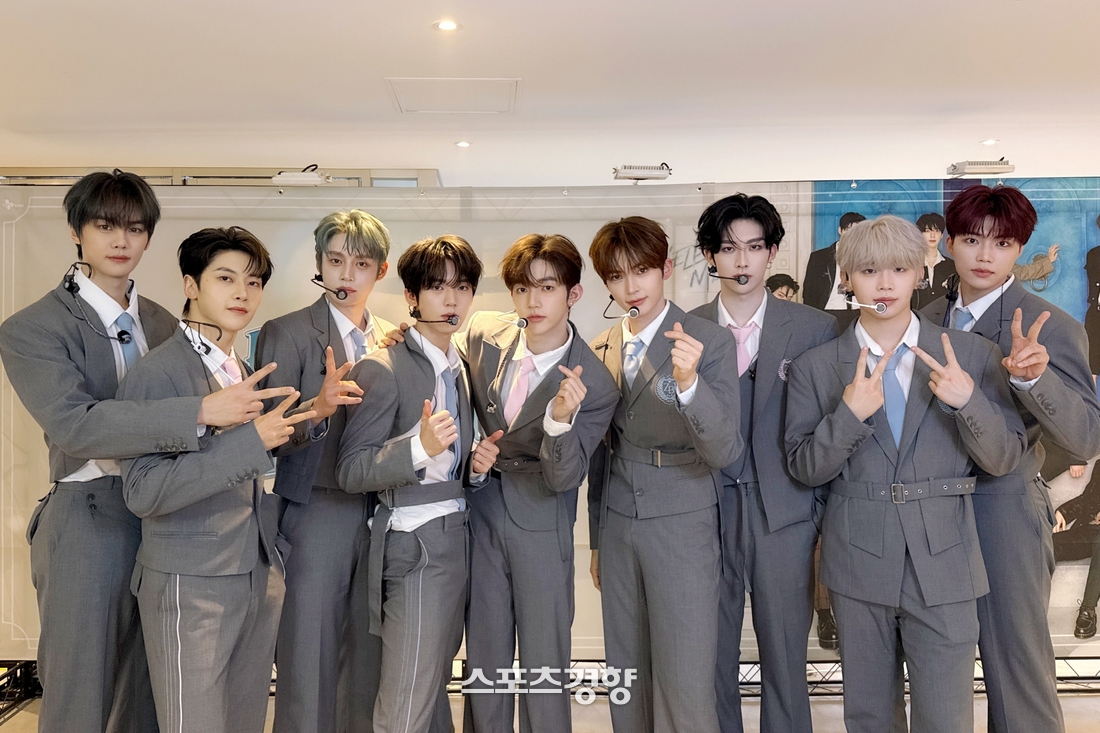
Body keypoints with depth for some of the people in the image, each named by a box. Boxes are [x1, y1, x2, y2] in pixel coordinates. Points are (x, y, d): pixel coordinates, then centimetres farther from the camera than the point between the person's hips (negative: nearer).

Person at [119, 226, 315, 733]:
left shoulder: (246, 371, 10)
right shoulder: (156, 372, -13)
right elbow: (143, 491, -20)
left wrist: (311, 413, 3)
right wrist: (250, 441, -25)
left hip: (260, 576, 7)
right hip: (190, 585, -7)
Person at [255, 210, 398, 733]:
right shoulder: (286, 334, -2)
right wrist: (318, 407, -27)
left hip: (382, 514, 4)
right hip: (317, 514, -4)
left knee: (370, 660, 10)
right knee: (309, 662, 1)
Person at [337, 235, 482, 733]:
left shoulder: (459, 366, 13)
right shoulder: (383, 368, -12)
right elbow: (350, 472, -17)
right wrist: (420, 446, -30)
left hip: (458, 537, 8)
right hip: (415, 544, -8)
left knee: (431, 689, 17)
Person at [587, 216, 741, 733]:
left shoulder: (710, 341, -9)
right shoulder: (601, 350, 6)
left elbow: (725, 451, -16)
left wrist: (688, 383, -33)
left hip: (682, 529, -4)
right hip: (618, 527, 5)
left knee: (686, 690, -1)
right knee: (627, 684, 14)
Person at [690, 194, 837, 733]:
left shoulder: (814, 328, 1)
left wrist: (828, 520, 1)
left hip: (785, 518, -1)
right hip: (706, 513, 1)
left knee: (786, 662, 9)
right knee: (711, 660, 12)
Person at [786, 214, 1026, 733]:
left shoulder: (973, 356, 0)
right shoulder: (815, 367, 0)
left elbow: (1004, 459, -1)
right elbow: (804, 468, -2)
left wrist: (968, 400, -19)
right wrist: (849, 414, -20)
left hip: (943, 563, 0)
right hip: (858, 562, 1)